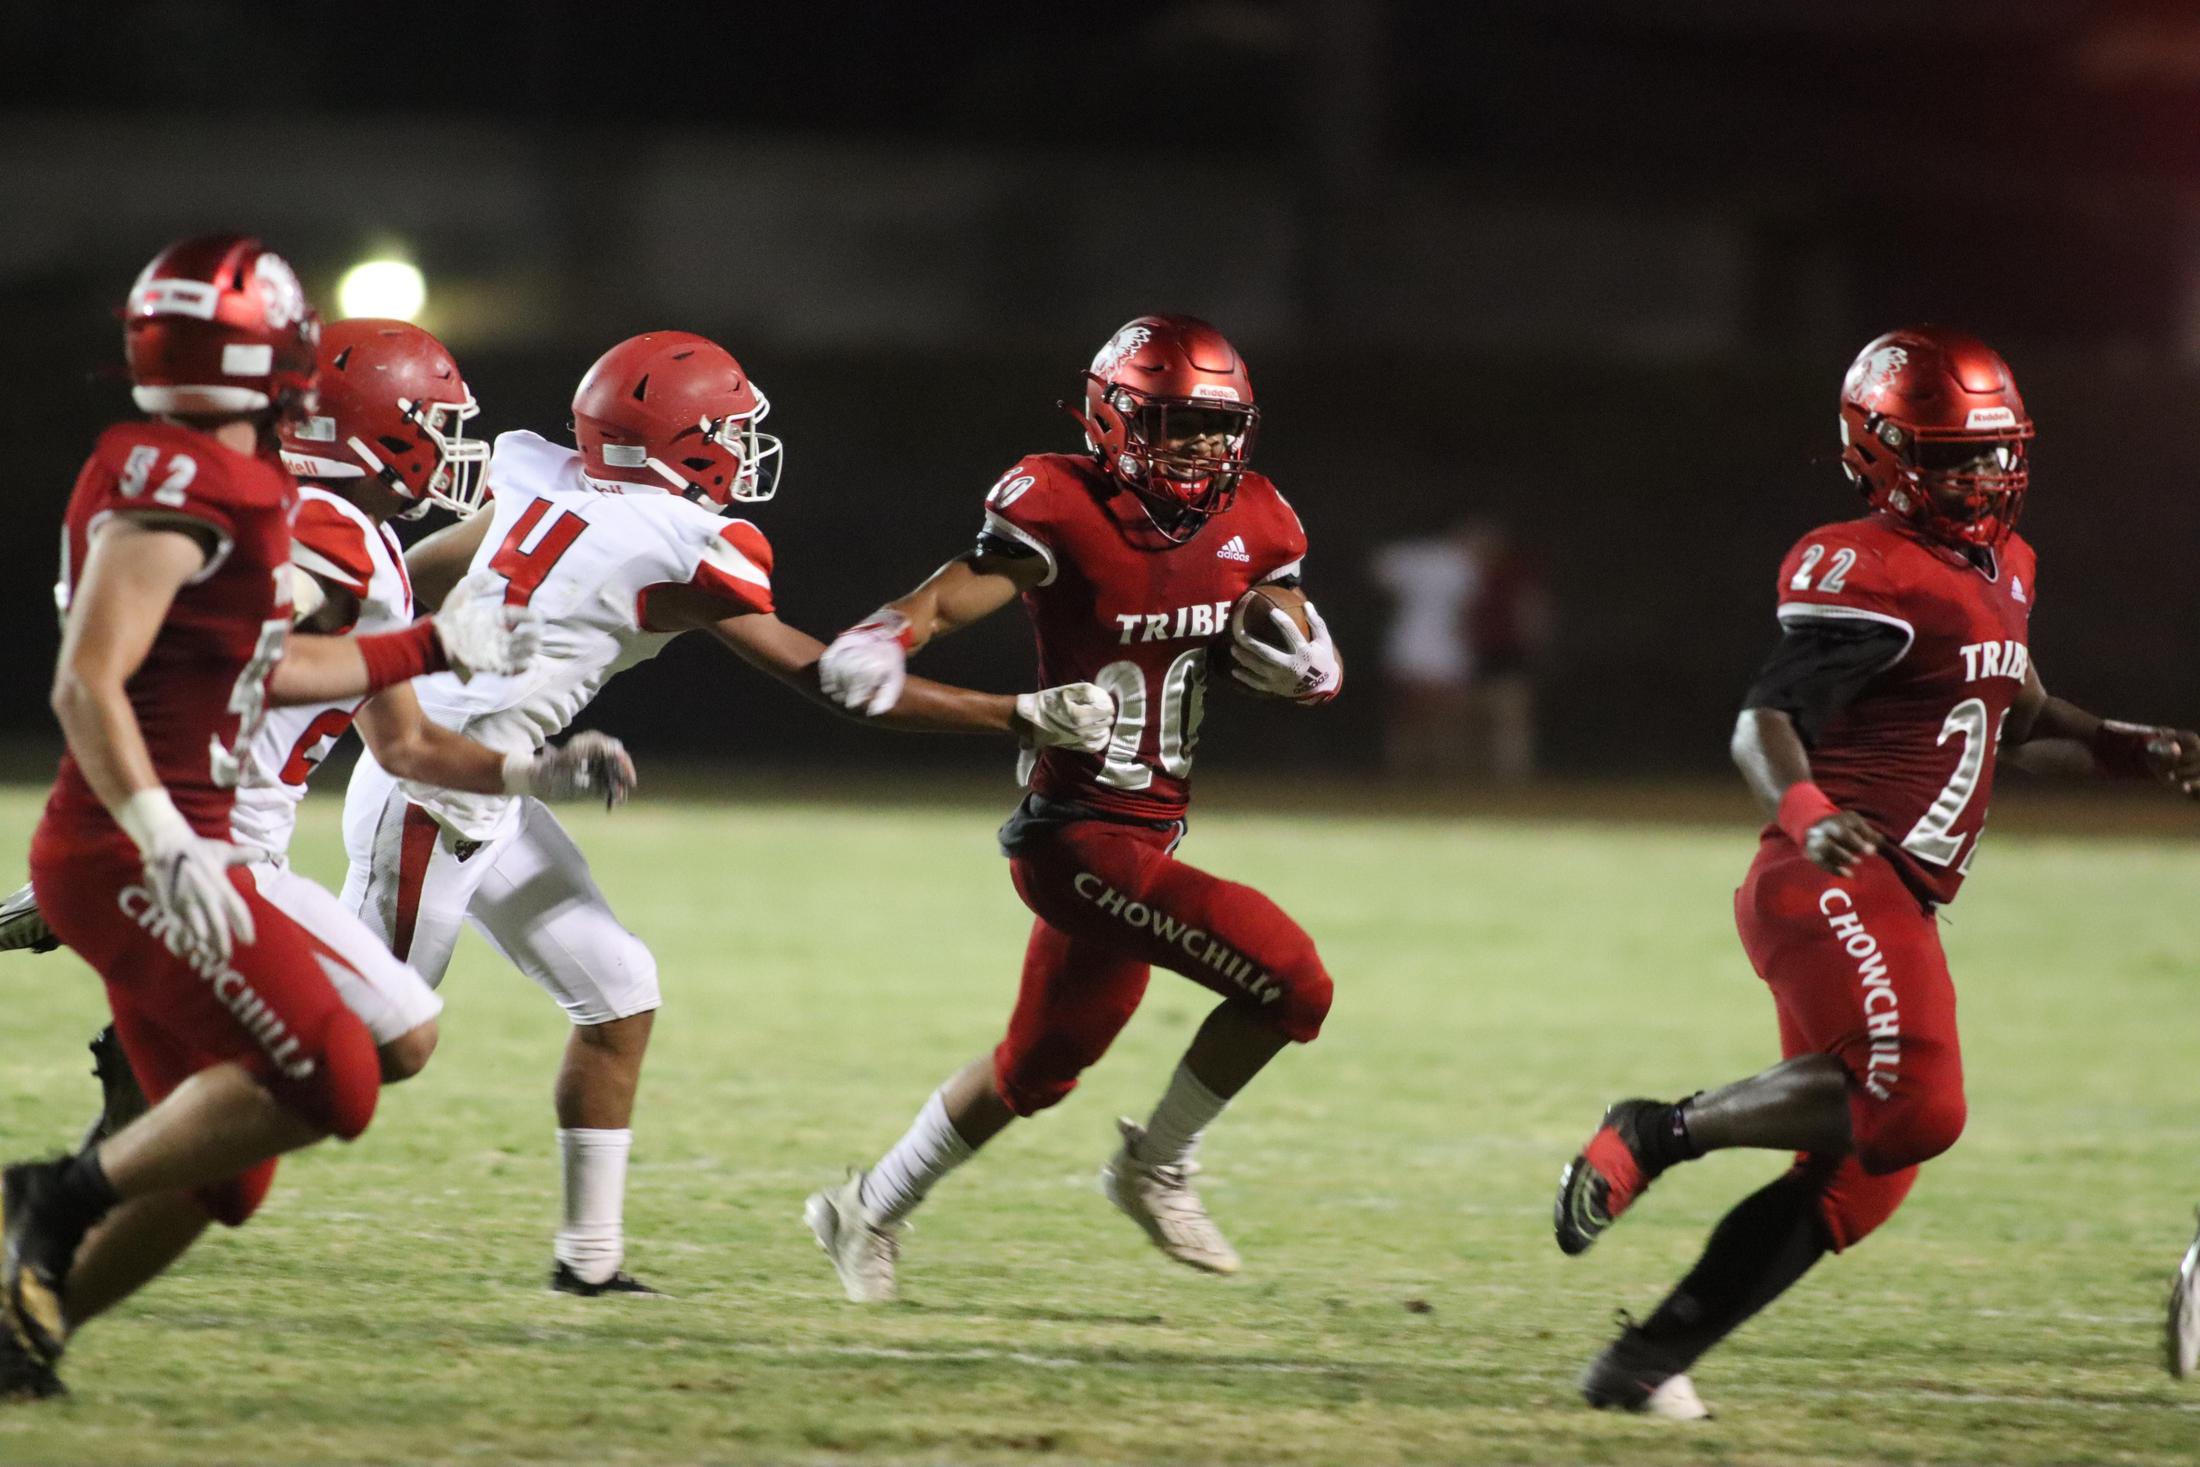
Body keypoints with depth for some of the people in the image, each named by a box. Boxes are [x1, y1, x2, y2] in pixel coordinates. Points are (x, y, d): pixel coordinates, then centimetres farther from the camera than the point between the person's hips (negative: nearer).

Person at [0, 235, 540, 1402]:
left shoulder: (218, 484, 15)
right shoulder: (173, 488, -15)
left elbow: (263, 672, 26)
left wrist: (439, 646, 31)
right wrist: (165, 843, -30)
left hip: (145, 857, 10)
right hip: (125, 858, -10)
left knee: (220, 1165, 10)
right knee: (323, 1082, -16)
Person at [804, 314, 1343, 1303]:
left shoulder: (1249, 527, 4)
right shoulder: (1064, 512, -16)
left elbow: (1314, 672, 14)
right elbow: (967, 587, -31)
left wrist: (1300, 657, -10)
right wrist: (891, 634, -53)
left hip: (1149, 839, 8)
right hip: (1076, 838, -8)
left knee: (1039, 1067, 22)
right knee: (1289, 981, -18)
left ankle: (872, 1211, 40)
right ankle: (1156, 1167, 2)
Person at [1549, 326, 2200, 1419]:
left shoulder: (2002, 571, 20)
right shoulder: (1872, 577, -10)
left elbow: (2016, 719, 35)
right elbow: (1764, 725, -16)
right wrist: (1804, 811, -36)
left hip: (1892, 905, 10)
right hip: (1836, 882, -10)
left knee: (1859, 1173, 5)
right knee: (1911, 1105, -26)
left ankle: (1647, 1362, 7)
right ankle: (1660, 1132, -10)